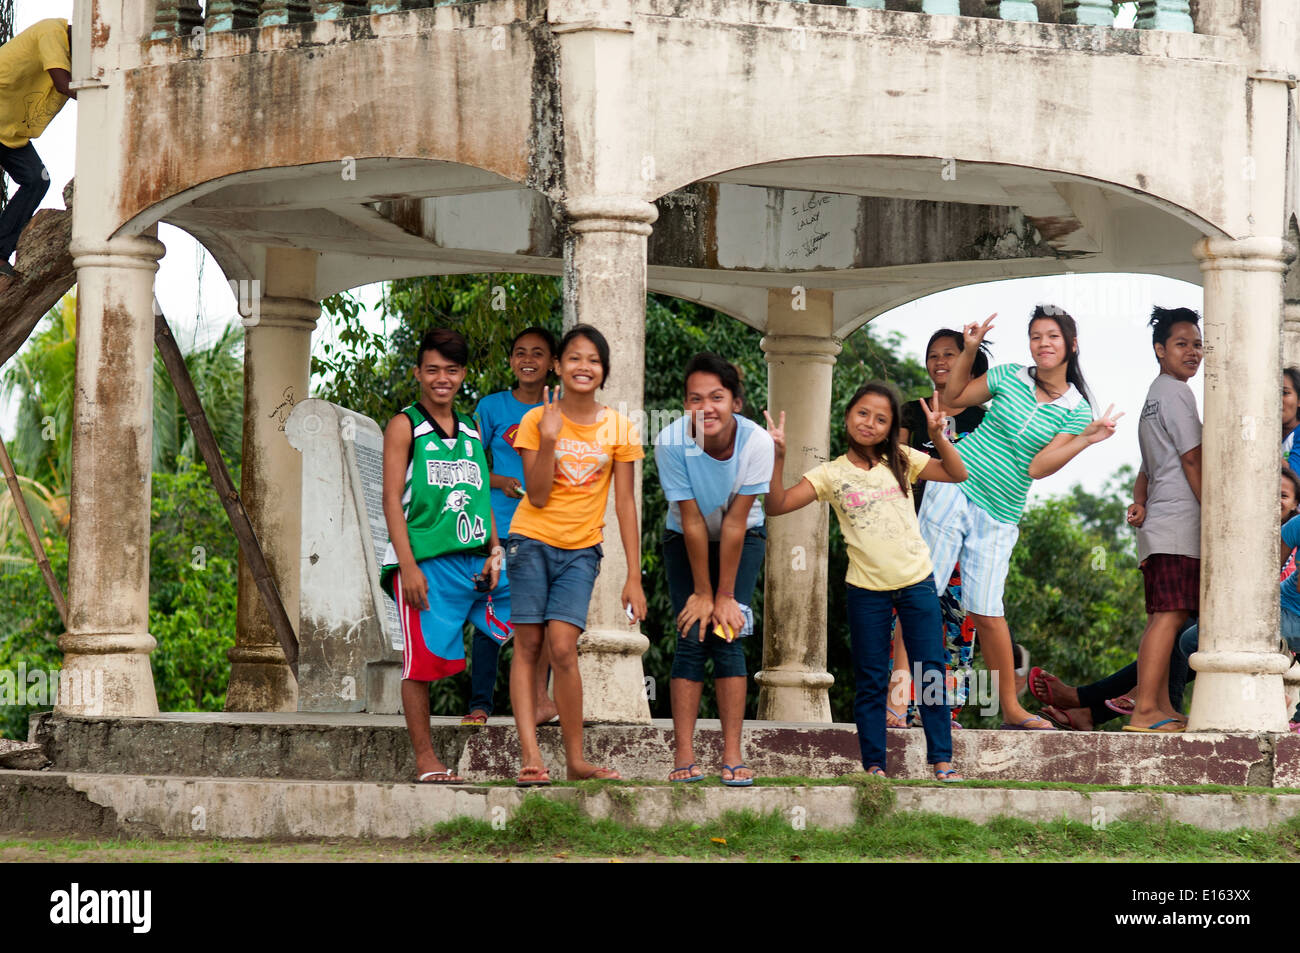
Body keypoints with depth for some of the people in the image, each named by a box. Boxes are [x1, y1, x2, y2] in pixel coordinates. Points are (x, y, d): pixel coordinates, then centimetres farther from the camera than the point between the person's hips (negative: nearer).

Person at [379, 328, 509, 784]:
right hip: (425, 561, -6)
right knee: (421, 660, -5)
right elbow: (392, 499, -6)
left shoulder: (472, 431, 17)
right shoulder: (405, 426, 0)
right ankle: (425, 760, -1)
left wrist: (493, 552, 5)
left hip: (474, 560, 6)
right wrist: (408, 565, -15)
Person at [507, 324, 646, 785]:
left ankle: (576, 760, -5)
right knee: (527, 646, -4)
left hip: (581, 550, 0)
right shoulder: (536, 420, -2)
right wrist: (549, 439, -19)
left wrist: (634, 577, 0)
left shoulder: (618, 428, 1)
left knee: (563, 648, -12)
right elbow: (537, 496, -8)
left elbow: (624, 504, 3)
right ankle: (529, 755, -8)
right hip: (532, 540, 0)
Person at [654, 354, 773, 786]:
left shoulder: (756, 442, -29)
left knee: (728, 634, -12)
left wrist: (725, 596, -18)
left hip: (743, 540, 0)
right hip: (685, 541, 0)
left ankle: (732, 757, -13)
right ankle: (683, 756, -13)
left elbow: (735, 523, -24)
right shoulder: (672, 441, -28)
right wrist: (702, 593, -16)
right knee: (692, 636, -11)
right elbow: (693, 522, -23)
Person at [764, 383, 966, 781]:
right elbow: (776, 505, -8)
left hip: (916, 582, 1)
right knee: (871, 681, 5)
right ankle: (874, 765, 10)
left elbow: (957, 473, -1)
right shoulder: (832, 474, -1)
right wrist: (777, 458, -20)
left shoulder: (902, 461, 4)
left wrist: (937, 435, -14)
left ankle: (942, 761, 9)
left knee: (932, 674, 2)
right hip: (866, 589, -1)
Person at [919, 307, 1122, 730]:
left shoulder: (1076, 411, 1)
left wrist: (1086, 439, -17)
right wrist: (969, 351, 2)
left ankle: (1011, 709, 13)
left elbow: (1037, 468, -7)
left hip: (998, 516, 0)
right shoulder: (1009, 378, 4)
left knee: (987, 612, -1)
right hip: (955, 486, 0)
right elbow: (953, 398, 14)